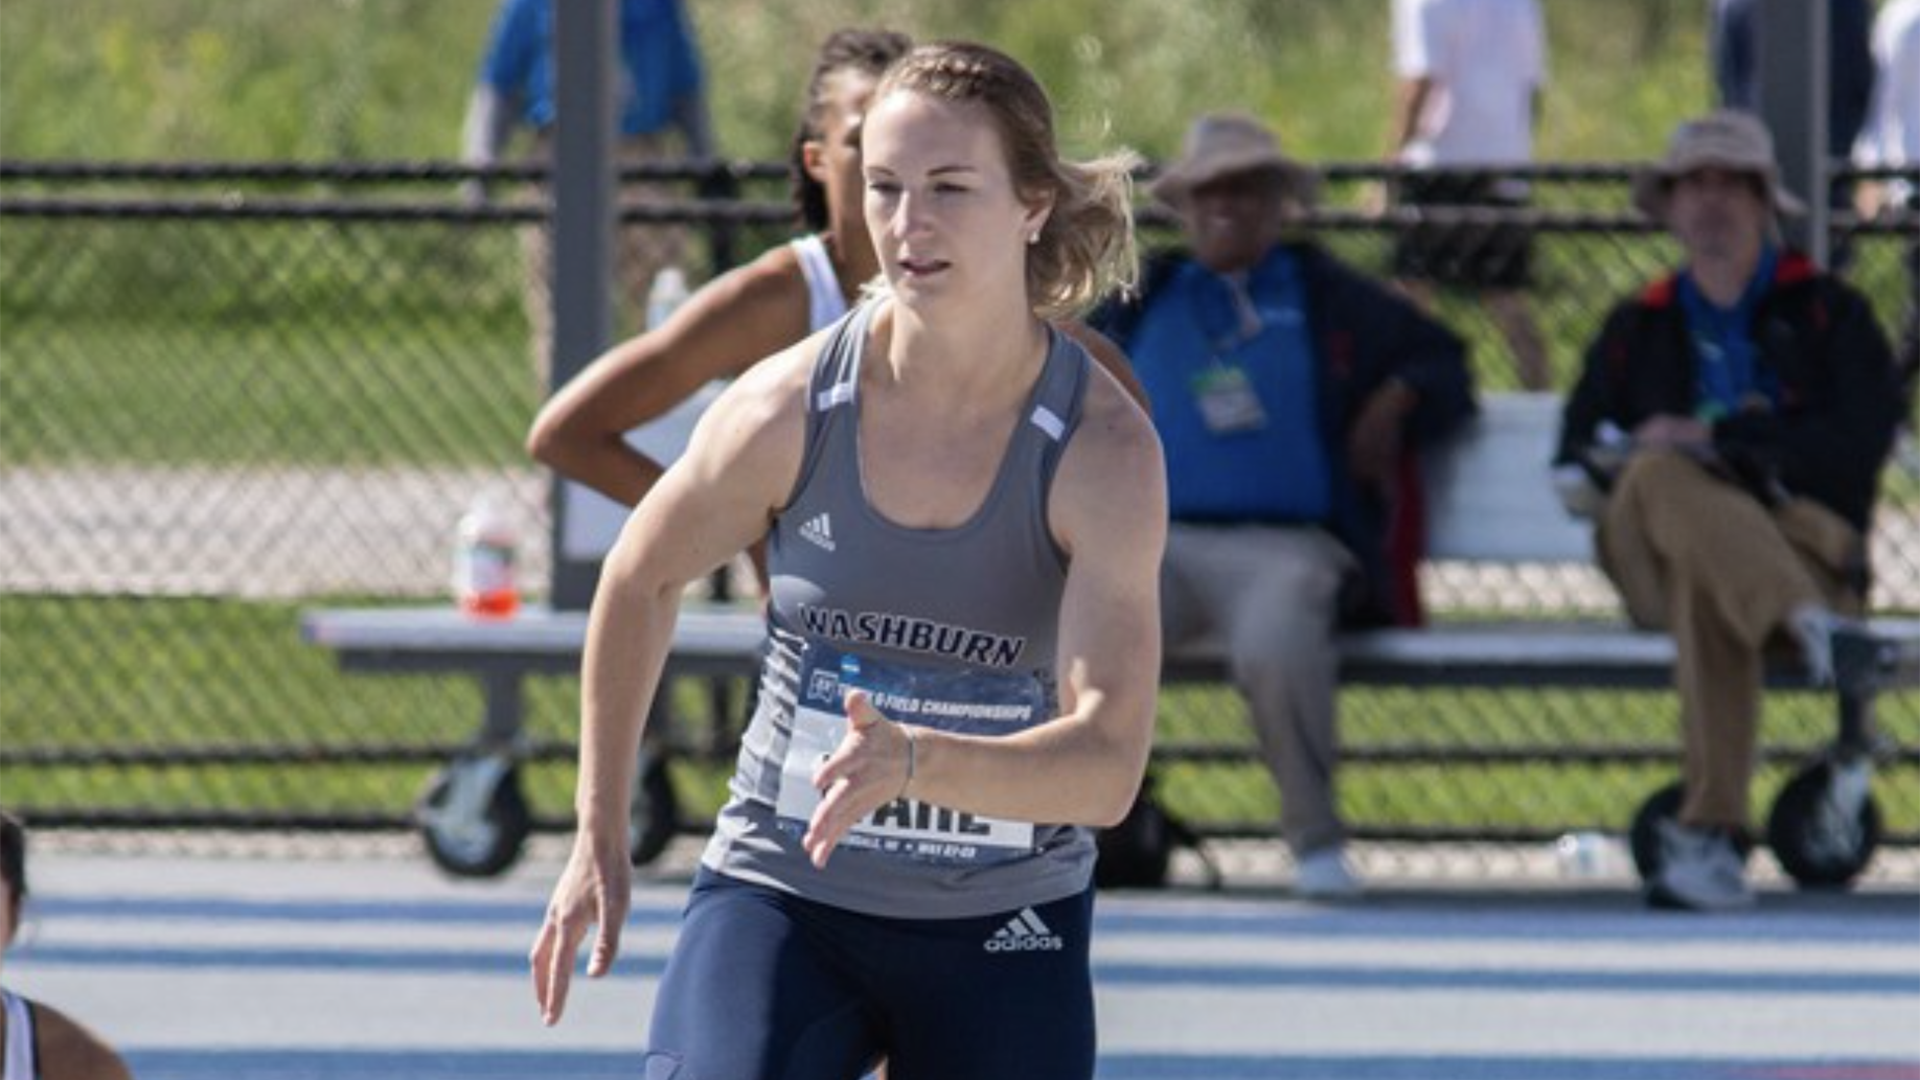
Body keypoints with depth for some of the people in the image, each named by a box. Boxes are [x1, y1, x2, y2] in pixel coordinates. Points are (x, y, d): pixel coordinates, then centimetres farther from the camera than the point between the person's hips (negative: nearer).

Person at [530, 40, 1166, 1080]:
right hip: (777, 902, 0)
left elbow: (1107, 765, -24)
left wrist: (914, 762, -41)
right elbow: (640, 580, 10)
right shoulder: (787, 408, -11)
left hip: (1002, 932, 0)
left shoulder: (1105, 448, -15)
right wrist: (599, 842, 14)